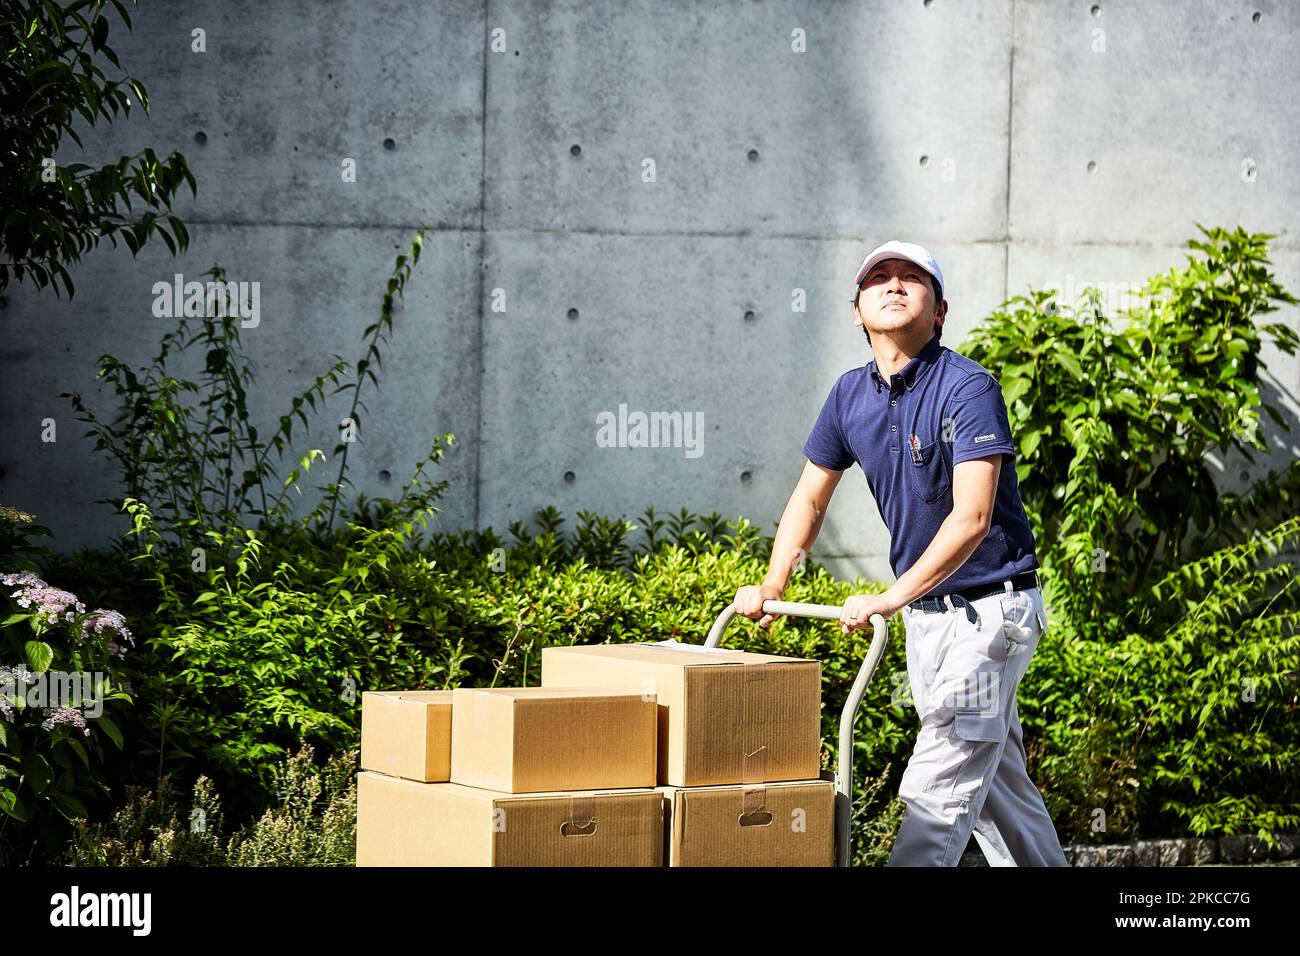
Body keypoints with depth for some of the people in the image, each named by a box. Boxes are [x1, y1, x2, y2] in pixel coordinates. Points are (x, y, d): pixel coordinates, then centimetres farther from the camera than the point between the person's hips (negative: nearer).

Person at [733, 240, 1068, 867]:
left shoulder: (967, 388, -17)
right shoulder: (851, 394, 5)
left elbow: (971, 517, -25)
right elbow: (811, 498, 17)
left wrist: (892, 598, -27)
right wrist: (771, 587, 6)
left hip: (989, 608, -8)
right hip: (924, 612, 8)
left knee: (935, 789, -12)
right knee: (998, 780, 16)